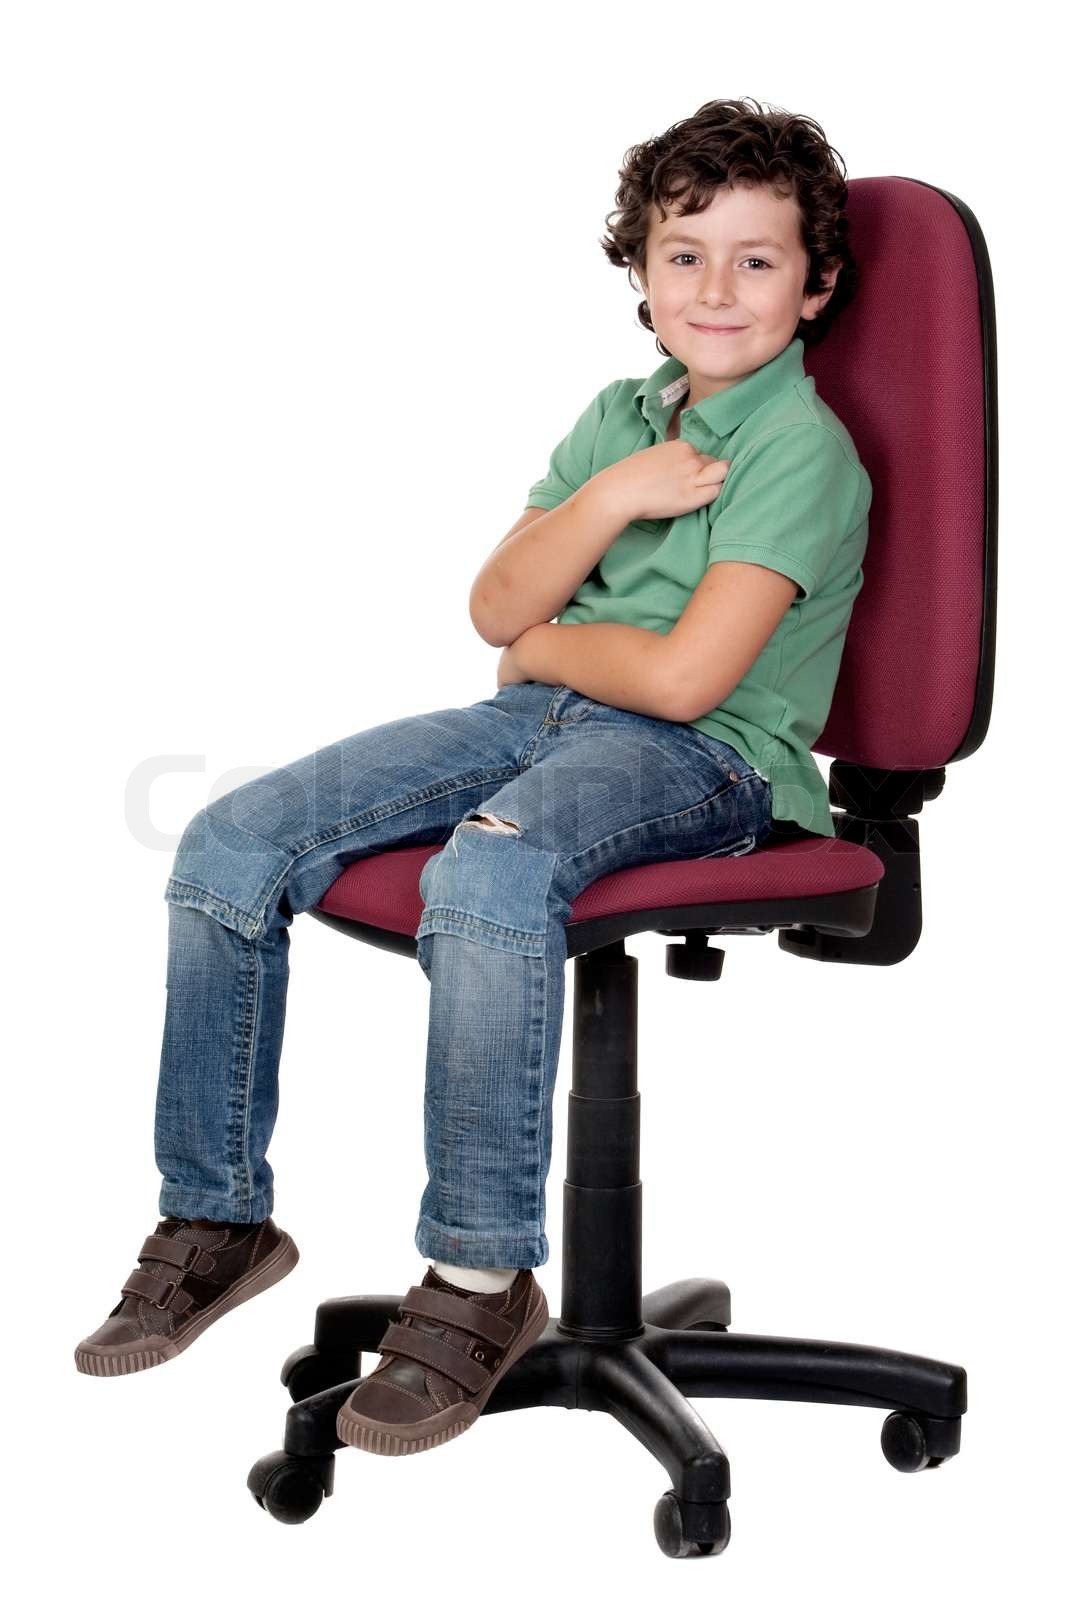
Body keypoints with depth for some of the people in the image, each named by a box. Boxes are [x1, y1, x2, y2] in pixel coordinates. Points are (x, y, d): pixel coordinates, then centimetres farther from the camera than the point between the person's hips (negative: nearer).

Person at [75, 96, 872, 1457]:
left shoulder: (806, 449, -7)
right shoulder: (618, 415, 17)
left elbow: (685, 676, -18)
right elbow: (496, 608, 8)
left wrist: (546, 640, 1)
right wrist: (609, 497, -8)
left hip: (705, 758, -7)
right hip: (541, 717, 8)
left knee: (487, 875, -41)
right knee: (227, 849, -9)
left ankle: (482, 1275, -25)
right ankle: (217, 1217, 4)